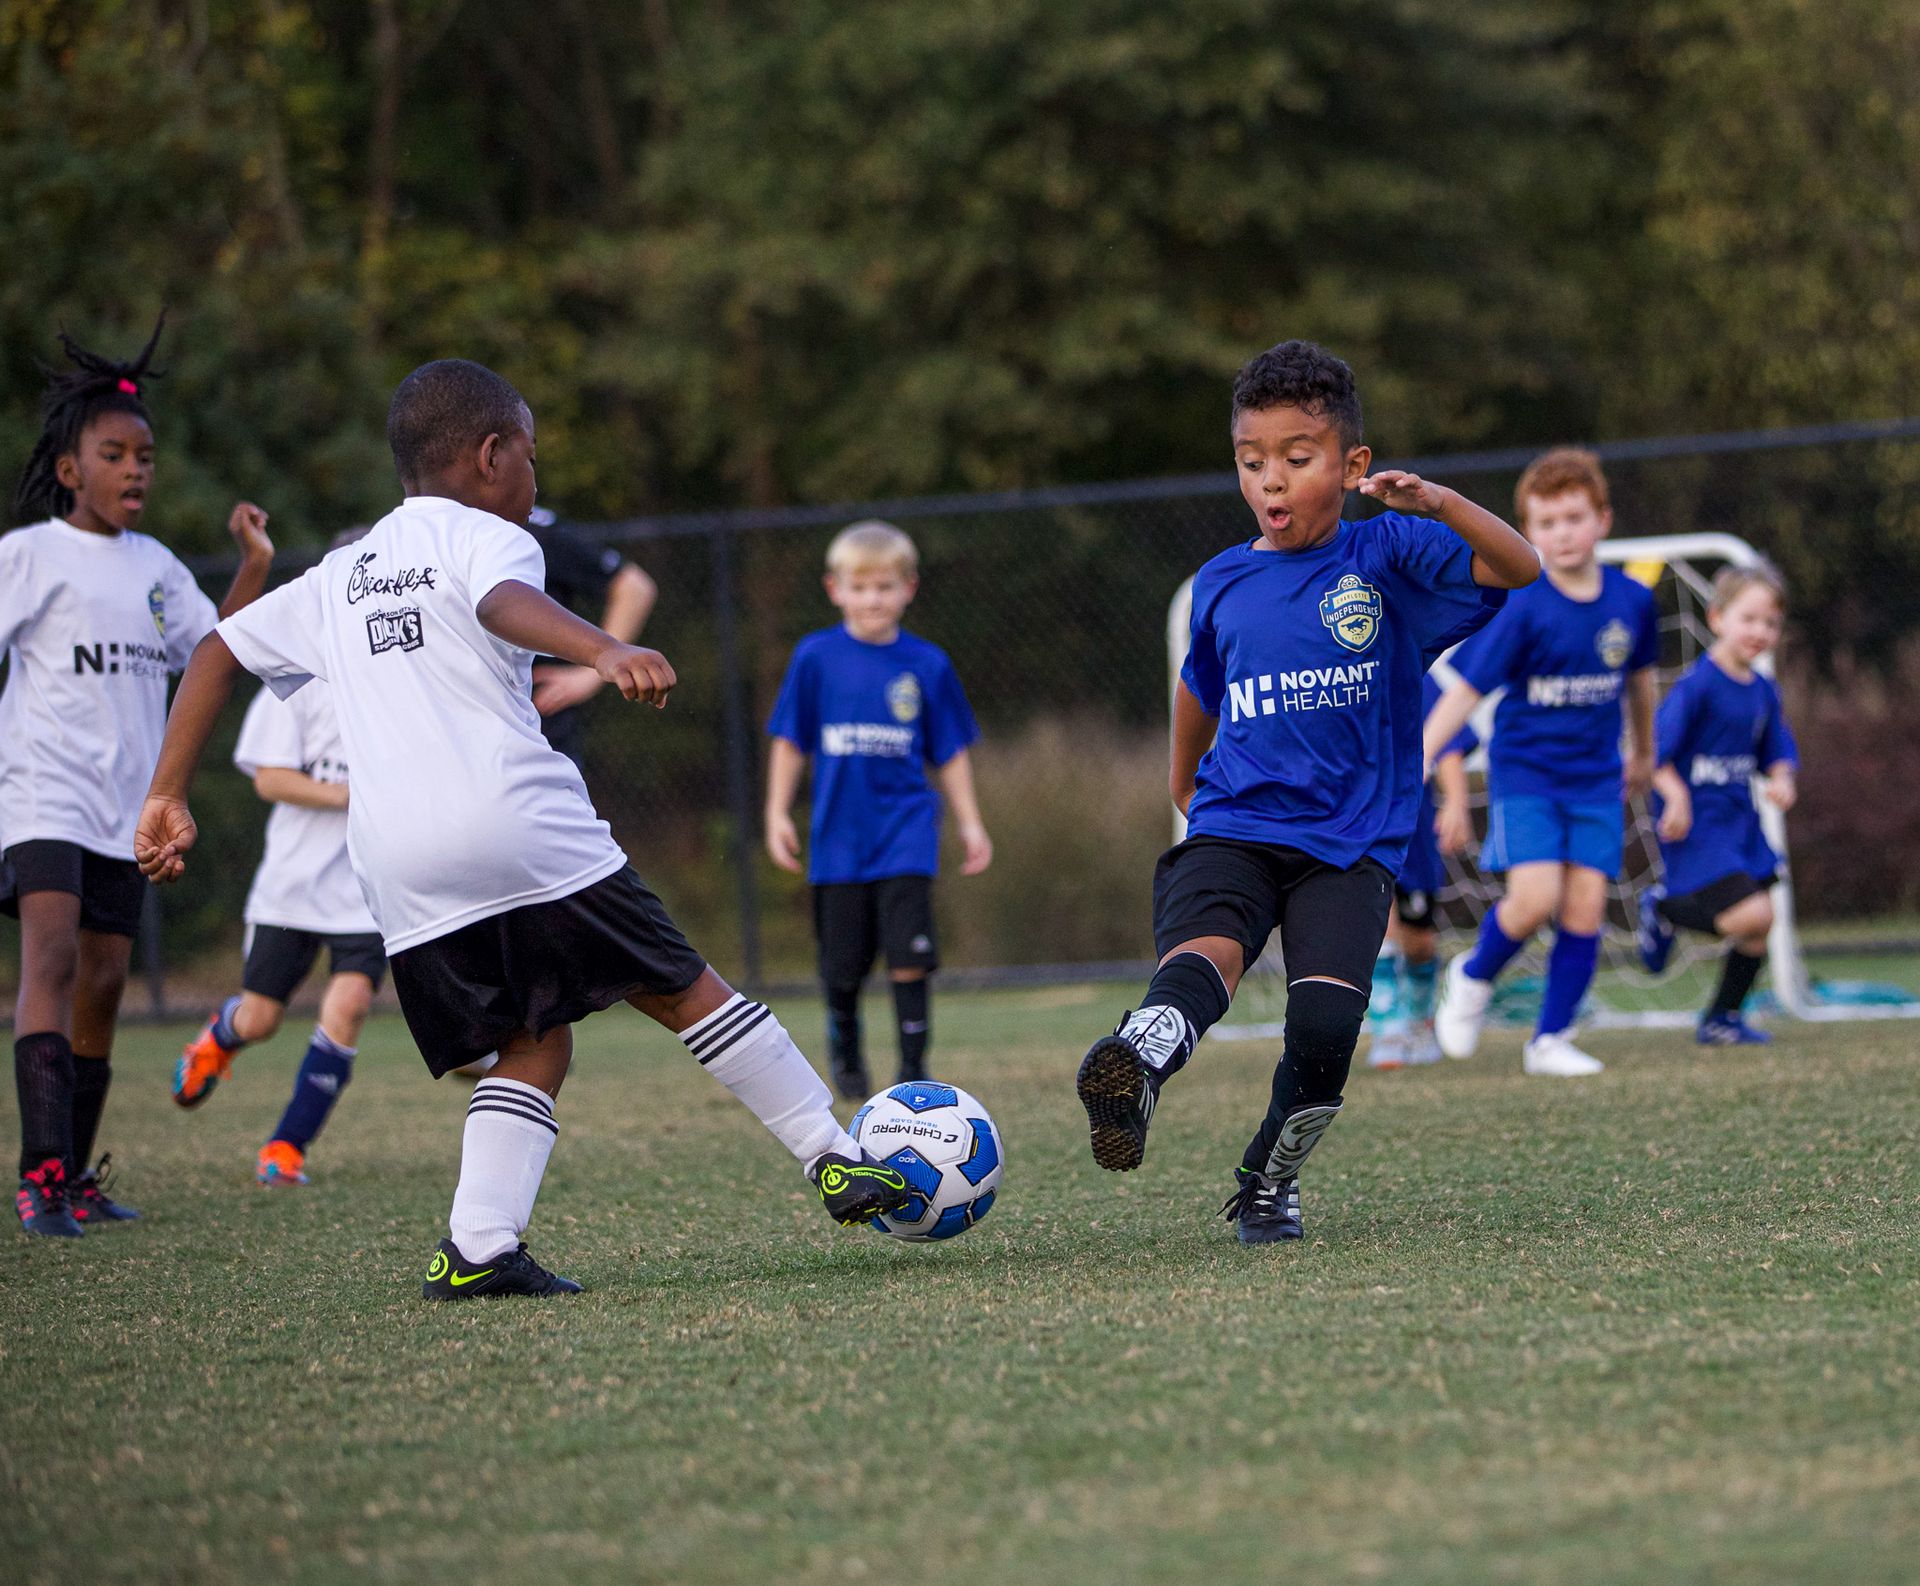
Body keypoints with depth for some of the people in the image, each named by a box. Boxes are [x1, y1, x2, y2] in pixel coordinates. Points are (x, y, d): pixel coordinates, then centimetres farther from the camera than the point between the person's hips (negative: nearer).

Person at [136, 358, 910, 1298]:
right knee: (681, 987, 6)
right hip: (518, 824, -5)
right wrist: (607, 651, -38)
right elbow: (505, 603, -20)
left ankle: (477, 1247, -6)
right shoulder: (483, 537, 4)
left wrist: (168, 797, 28)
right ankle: (835, 1163, 8)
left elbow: (217, 651, 25)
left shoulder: (340, 577, 24)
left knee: (533, 1045, 12)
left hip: (396, 863, 5)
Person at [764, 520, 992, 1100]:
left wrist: (969, 823, 6)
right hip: (839, 833, 1)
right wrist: (778, 813, 3)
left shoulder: (926, 665, 1)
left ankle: (913, 1068, -2)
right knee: (843, 961, 8)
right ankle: (844, 1038, 35)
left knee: (909, 955, -10)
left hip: (905, 831, -1)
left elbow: (950, 753, 8)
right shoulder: (816, 658, -1)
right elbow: (790, 741, 6)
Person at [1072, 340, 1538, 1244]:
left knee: (1326, 1023, -19)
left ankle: (1270, 1180, 6)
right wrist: (1184, 788, 44)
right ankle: (1138, 1068, -61)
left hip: (1350, 844, -2)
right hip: (1233, 828, 2)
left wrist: (1435, 503, -27)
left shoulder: (1385, 558, 1)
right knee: (1201, 952, -30)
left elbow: (1520, 568, -12)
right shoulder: (1223, 585, 12)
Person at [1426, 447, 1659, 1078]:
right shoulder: (1522, 608, -14)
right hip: (1524, 772, -4)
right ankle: (1474, 976, 12)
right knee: (1535, 897, -18)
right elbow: (1466, 689, -13)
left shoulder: (1632, 600, -1)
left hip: (1596, 780, 4)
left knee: (1585, 907, -4)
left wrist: (1644, 754, 30)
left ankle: (1550, 1039, 8)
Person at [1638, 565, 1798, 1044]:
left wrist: (1780, 779, -4)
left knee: (1760, 925, 6)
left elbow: (1777, 752, 17)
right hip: (1695, 821, -8)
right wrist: (1676, 796, -29)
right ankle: (1664, 909, 6)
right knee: (1751, 914, -19)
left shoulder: (1763, 690, 9)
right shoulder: (1697, 685, -15)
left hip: (1738, 818, 8)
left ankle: (1721, 1020, 23)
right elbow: (1655, 750, -16)